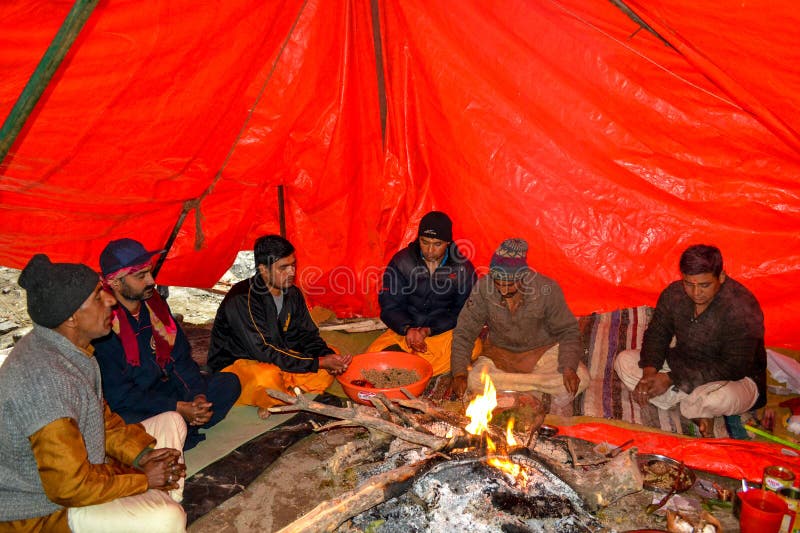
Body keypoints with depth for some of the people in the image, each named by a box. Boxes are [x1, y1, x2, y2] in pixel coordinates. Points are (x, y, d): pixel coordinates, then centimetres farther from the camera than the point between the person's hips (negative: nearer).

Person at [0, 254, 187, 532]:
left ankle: (165, 502, 9)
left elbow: (102, 415, 11)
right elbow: (72, 486, -28)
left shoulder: (68, 348, -2)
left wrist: (142, 454, -2)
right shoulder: (45, 381, -31)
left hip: (78, 468, 10)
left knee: (170, 422, 11)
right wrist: (144, 480, -16)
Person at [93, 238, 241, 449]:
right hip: (128, 408, -6)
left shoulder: (154, 304, 2)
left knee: (229, 383, -3)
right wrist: (178, 408, -23)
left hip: (164, 388, 7)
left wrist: (198, 395, -11)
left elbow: (181, 358, 6)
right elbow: (118, 394, -21)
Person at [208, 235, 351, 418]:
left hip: (278, 361, 7)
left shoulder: (292, 293, -1)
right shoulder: (241, 299, -25)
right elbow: (265, 352, -29)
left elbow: (307, 335, 5)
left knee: (328, 370, -9)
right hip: (235, 365, -7)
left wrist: (328, 356, -17)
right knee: (266, 379, -39)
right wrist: (319, 363, -29)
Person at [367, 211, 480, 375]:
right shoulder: (401, 262, -2)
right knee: (373, 354, -25)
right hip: (404, 330, 0)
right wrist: (407, 329, -21)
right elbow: (389, 306, -1)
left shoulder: (463, 268, -4)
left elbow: (462, 312, -3)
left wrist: (428, 331, -17)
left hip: (444, 331, 0)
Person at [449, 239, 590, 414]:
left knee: (580, 378, -30)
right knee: (474, 381, -29)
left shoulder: (547, 289, -20)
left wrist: (569, 368, -25)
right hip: (500, 352, 2)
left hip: (543, 350, -2)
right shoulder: (483, 288, -19)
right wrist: (459, 372, -22)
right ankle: (550, 384, -16)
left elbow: (568, 331, -8)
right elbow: (464, 332, -10)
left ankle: (560, 399, 4)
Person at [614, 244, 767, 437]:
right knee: (624, 360, -9)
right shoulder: (674, 293, -10)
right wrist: (649, 374, -20)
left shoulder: (743, 308, -27)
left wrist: (671, 378, -29)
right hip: (683, 366, 6)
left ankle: (690, 408, -3)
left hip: (735, 379, -6)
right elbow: (656, 334, 1)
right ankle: (697, 413, -15)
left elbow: (733, 368, -28)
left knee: (721, 397, -43)